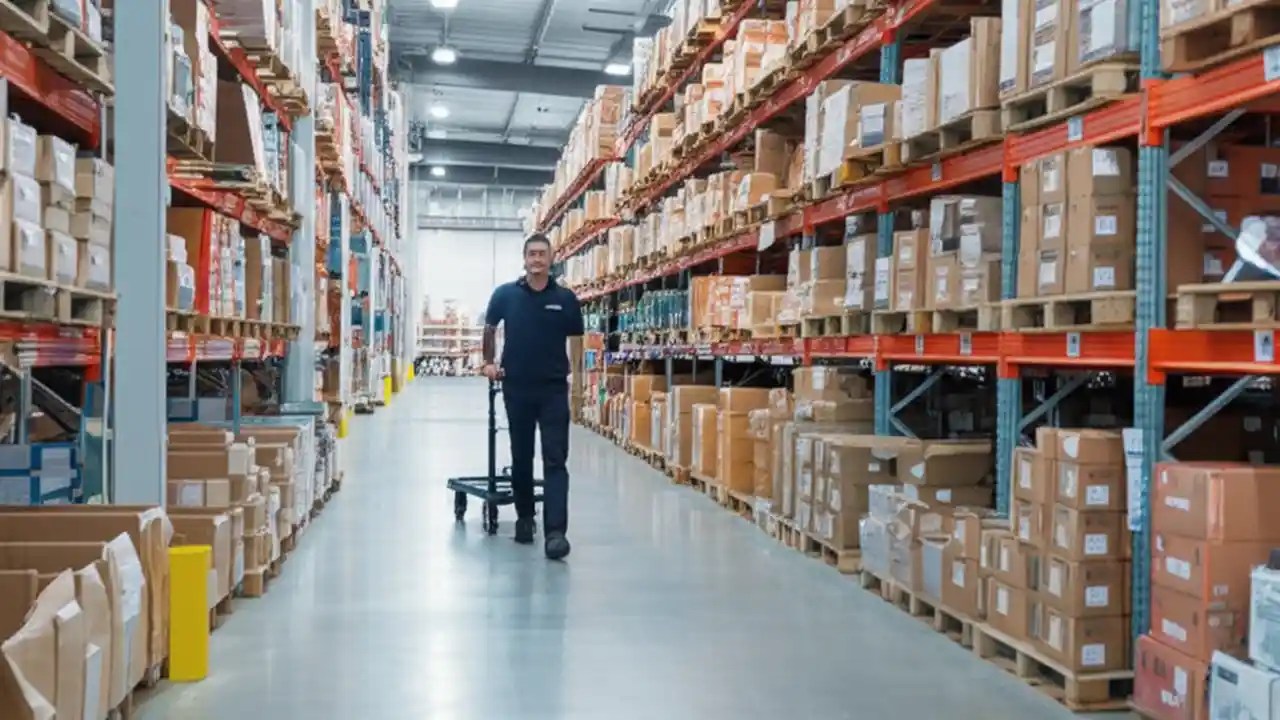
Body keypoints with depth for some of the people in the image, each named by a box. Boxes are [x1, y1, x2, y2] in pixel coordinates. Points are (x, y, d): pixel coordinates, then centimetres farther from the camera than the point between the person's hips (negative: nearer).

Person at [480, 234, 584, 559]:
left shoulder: (565, 298, -1)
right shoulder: (505, 295, -1)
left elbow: (575, 340, 7)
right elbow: (489, 329, 16)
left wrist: (576, 379, 2)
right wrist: (489, 363, 11)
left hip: (554, 389, -1)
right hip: (516, 388, 1)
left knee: (555, 460, -7)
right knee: (521, 458, 12)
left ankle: (555, 531, -12)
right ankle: (525, 517, 29)